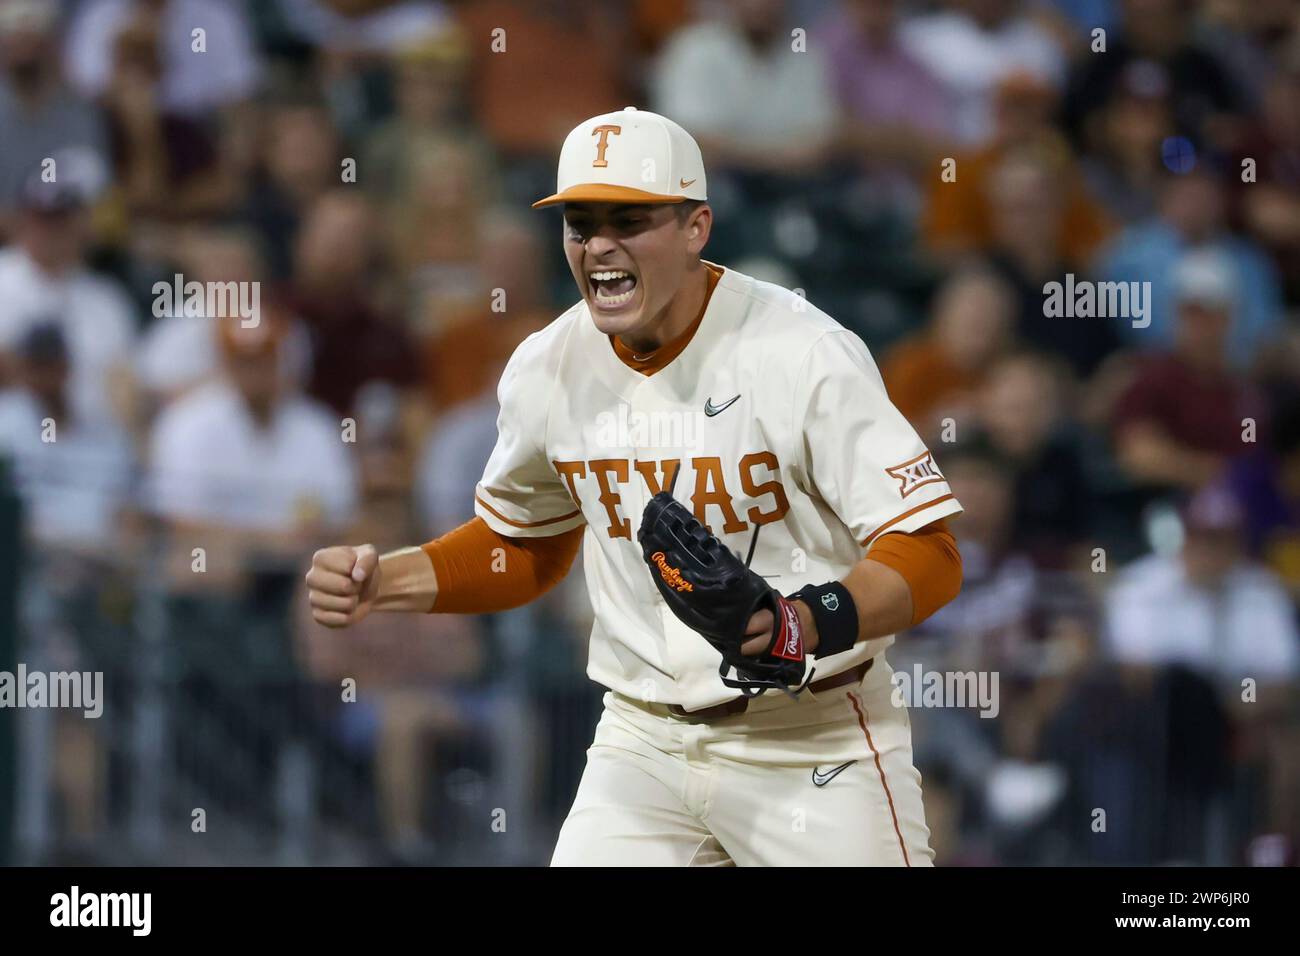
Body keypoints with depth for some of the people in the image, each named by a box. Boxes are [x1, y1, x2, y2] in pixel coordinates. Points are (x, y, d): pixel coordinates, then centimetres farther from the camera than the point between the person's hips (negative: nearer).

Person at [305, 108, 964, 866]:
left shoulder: (803, 351, -16)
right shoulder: (547, 369, 1)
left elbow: (929, 554, -19)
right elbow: (524, 545, 19)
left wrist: (806, 624, -37)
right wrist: (383, 583, 3)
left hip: (812, 740, -4)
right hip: (644, 741, 4)